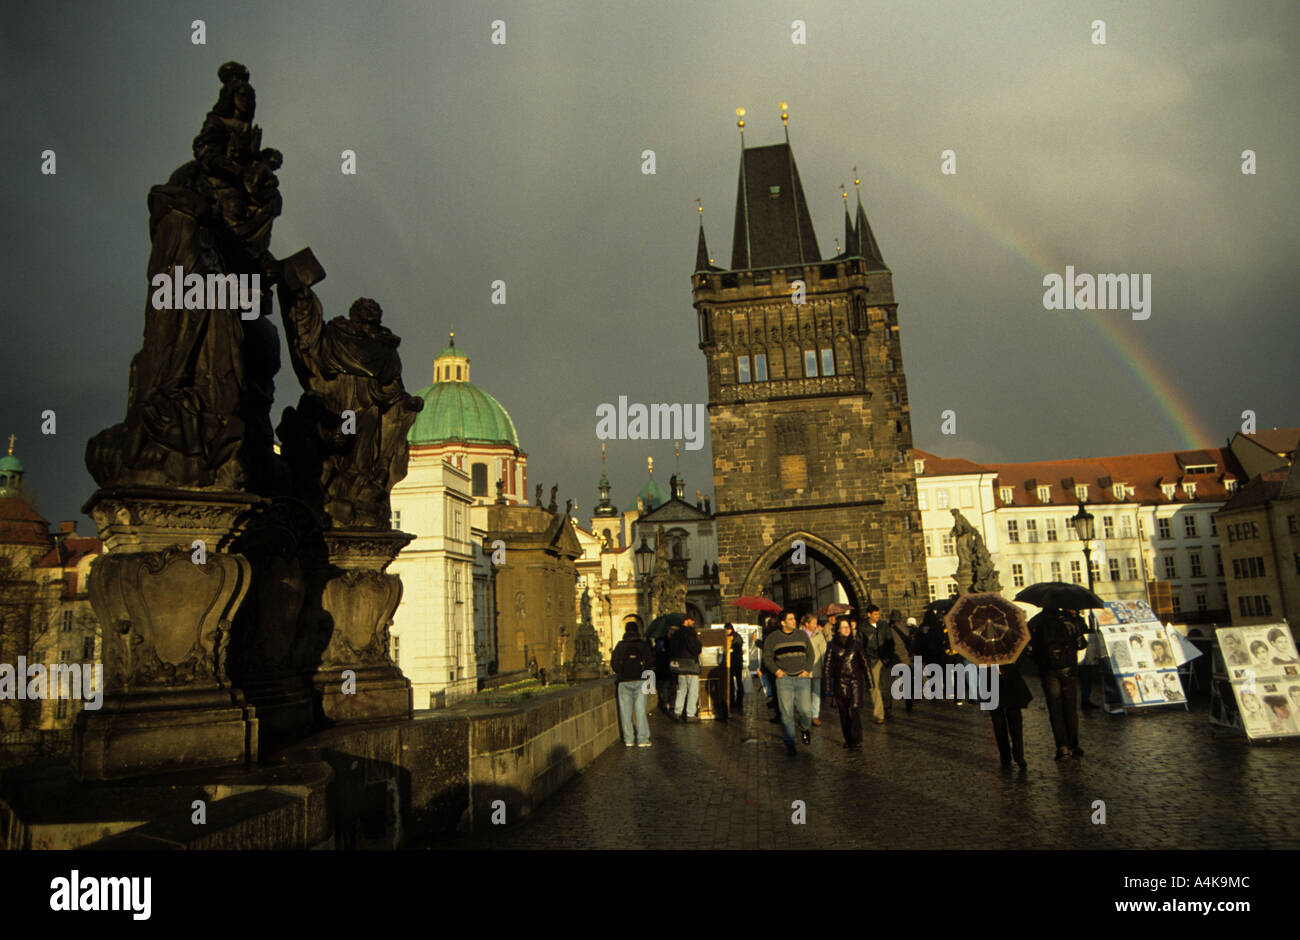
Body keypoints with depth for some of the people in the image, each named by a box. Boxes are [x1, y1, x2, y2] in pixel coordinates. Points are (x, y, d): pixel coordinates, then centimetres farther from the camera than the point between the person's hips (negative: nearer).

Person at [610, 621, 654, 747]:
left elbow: (613, 663, 1)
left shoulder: (620, 645, 0)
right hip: (640, 681, 0)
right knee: (640, 710, 2)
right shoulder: (643, 645, -1)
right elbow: (651, 661, 0)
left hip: (624, 681, 0)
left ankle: (629, 740, 8)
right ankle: (642, 739, 1)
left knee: (625, 711, 7)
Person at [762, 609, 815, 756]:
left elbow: (810, 654, 15)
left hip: (801, 678, 2)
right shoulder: (773, 638, 3)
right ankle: (789, 744, 7)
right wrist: (776, 670, -5)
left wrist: (807, 670, 3)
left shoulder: (802, 635, 9)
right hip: (783, 679, -1)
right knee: (786, 713, -4)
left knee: (806, 710, -5)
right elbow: (767, 657, 7)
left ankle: (804, 729, 28)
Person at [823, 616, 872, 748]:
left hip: (856, 681, -1)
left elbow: (864, 662, 9)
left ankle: (857, 740, -7)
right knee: (844, 713, 5)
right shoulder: (833, 645, 1)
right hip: (840, 682, 1)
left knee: (855, 710, -10)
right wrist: (827, 686, 1)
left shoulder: (856, 643, 4)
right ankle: (848, 739, 15)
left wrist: (869, 682, 9)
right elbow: (827, 666, 3)